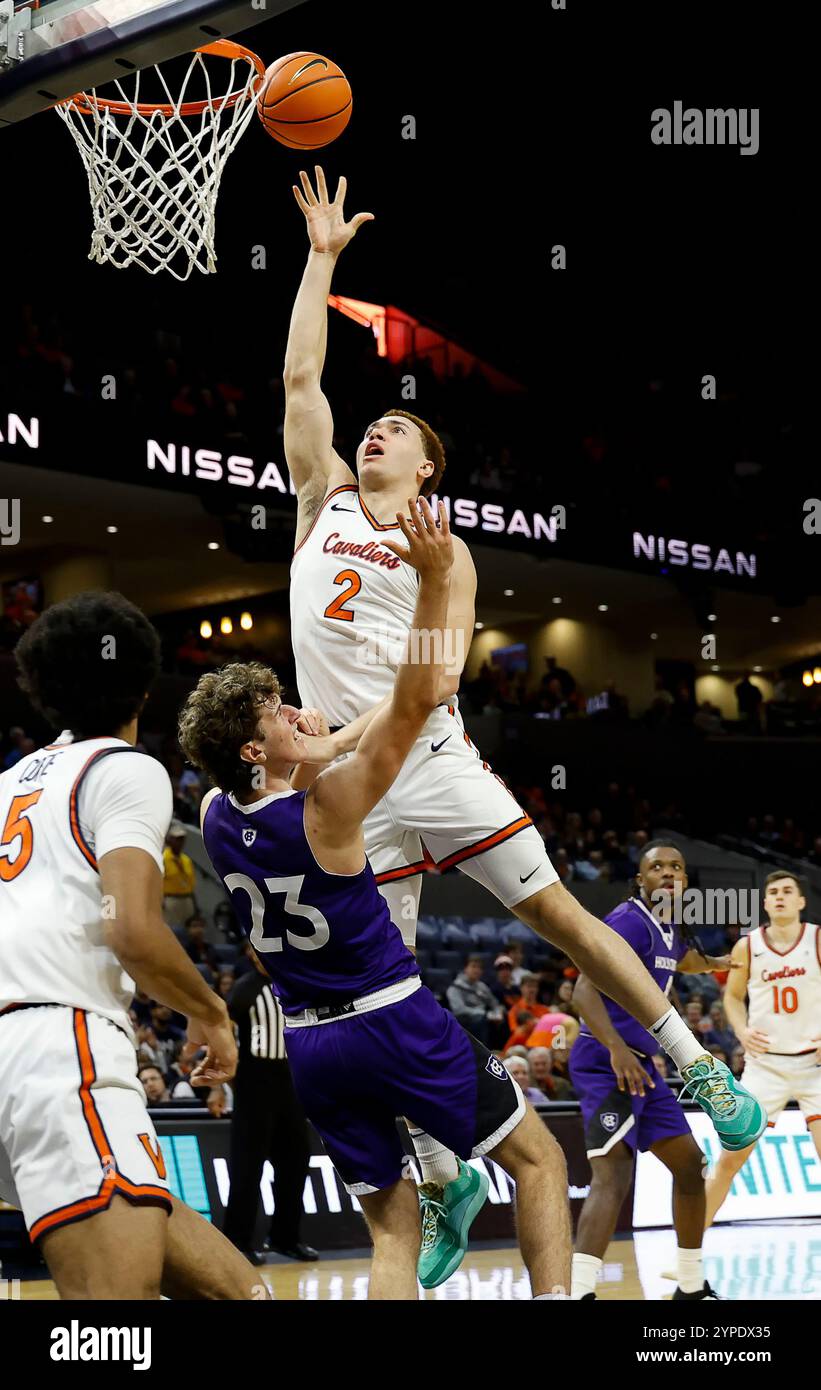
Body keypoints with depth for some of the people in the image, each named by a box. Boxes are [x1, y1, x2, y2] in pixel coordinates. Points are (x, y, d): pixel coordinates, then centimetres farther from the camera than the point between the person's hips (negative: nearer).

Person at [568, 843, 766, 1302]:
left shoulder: (670, 930, 14)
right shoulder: (630, 921, -15)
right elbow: (585, 988, -27)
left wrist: (714, 963, 62)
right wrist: (617, 1049, -41)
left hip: (641, 1063, 10)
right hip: (607, 1063, -10)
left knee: (690, 1164, 17)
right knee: (614, 1173, -25)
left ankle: (692, 1287, 29)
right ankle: (579, 1292, -36)